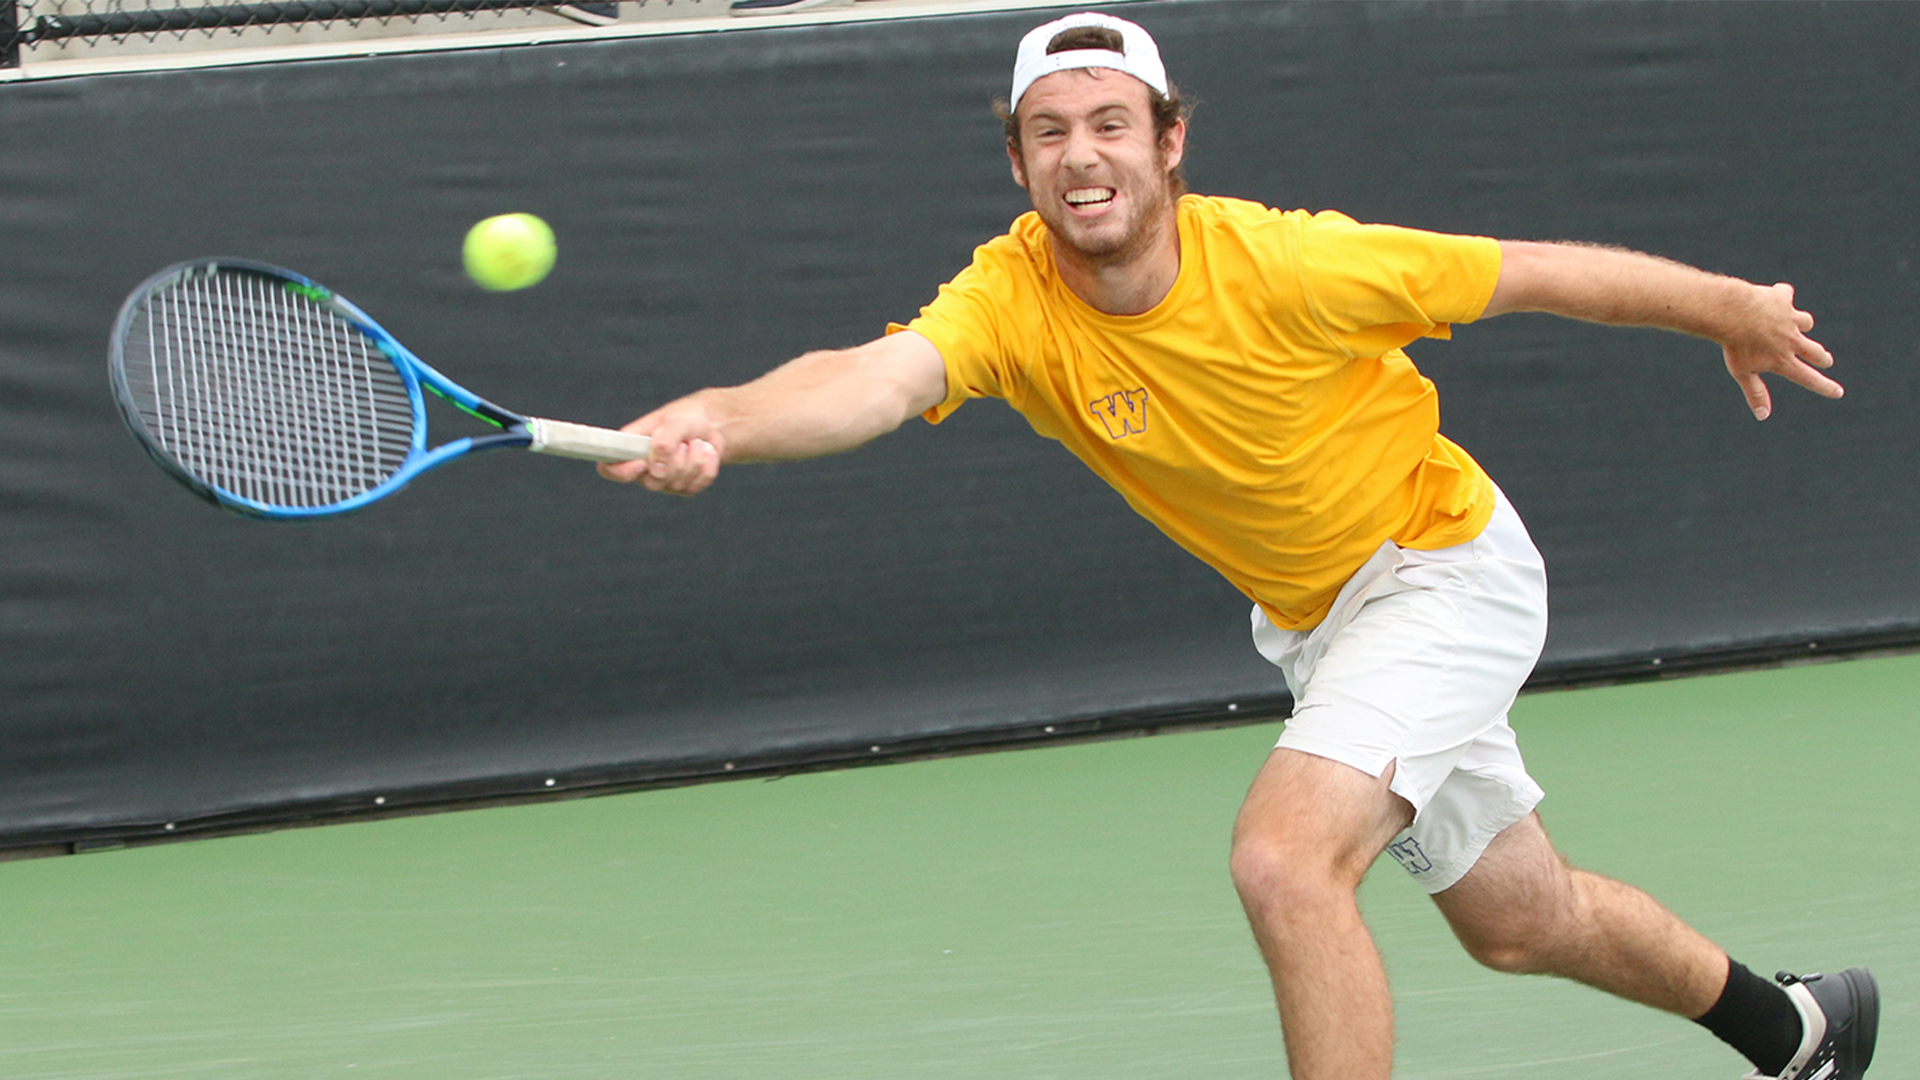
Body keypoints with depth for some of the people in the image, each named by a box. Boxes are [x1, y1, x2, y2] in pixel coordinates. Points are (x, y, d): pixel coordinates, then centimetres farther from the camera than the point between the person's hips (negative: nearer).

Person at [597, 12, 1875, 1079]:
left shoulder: (1284, 264, -30)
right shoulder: (1012, 301, -22)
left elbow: (1538, 274, -16)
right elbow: (876, 375, -42)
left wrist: (1736, 310, -4)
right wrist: (718, 421, -63)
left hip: (1445, 564, -6)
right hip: (1313, 619, 6)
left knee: (1285, 859, -27)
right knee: (1523, 923, 22)